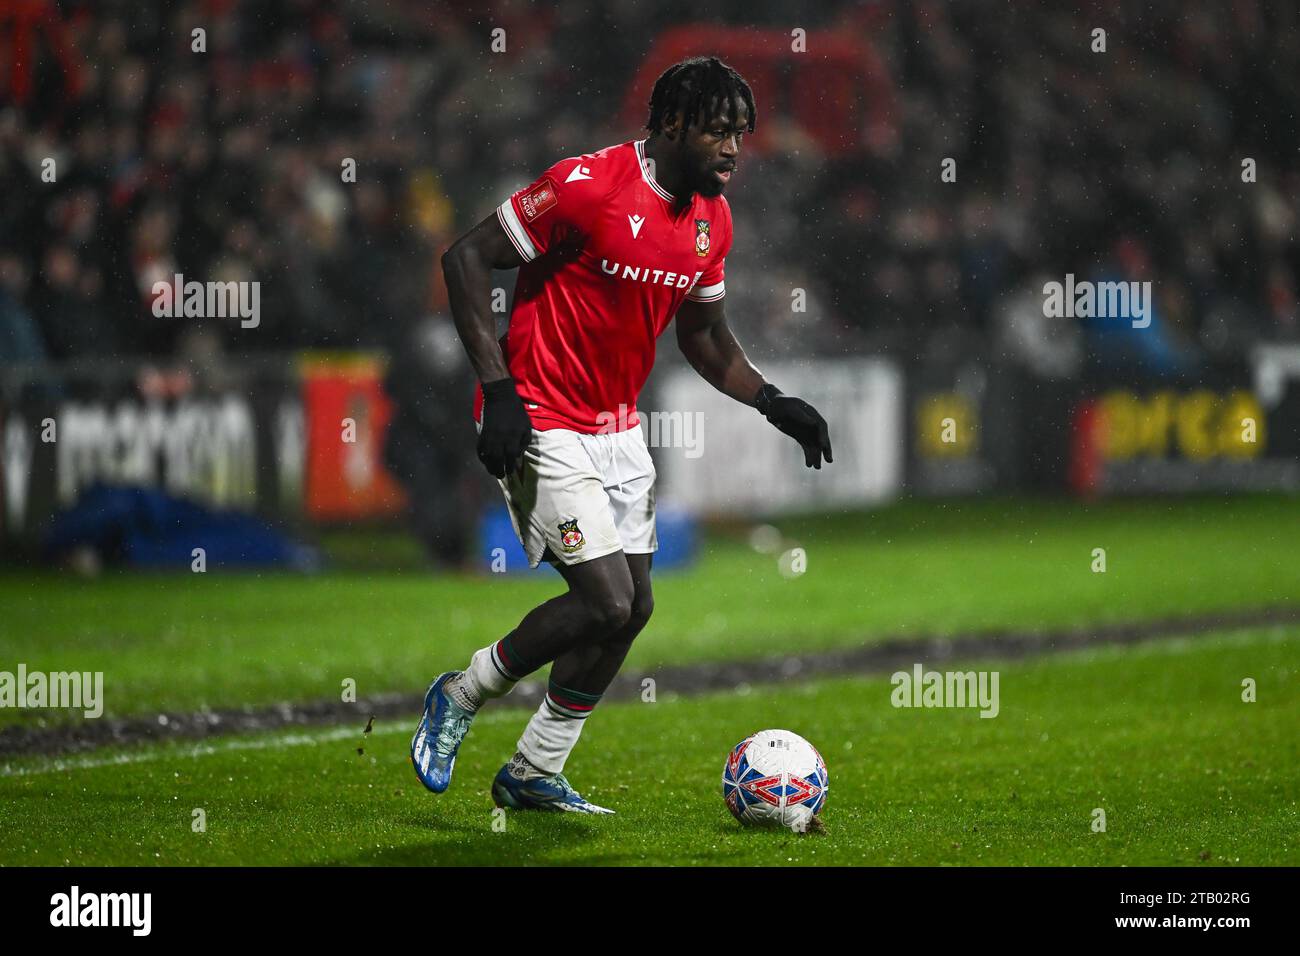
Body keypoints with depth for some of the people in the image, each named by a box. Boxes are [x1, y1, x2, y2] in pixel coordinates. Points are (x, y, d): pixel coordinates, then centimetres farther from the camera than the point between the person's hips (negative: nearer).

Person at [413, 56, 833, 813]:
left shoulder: (712, 219, 4)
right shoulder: (588, 185, -20)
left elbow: (703, 332, 19)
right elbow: (467, 258, -16)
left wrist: (772, 402, 3)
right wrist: (498, 390, -21)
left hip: (619, 429, 8)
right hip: (543, 426, -8)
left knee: (633, 606, 7)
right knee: (606, 600, -16)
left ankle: (535, 774, 21)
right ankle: (462, 697, 7)